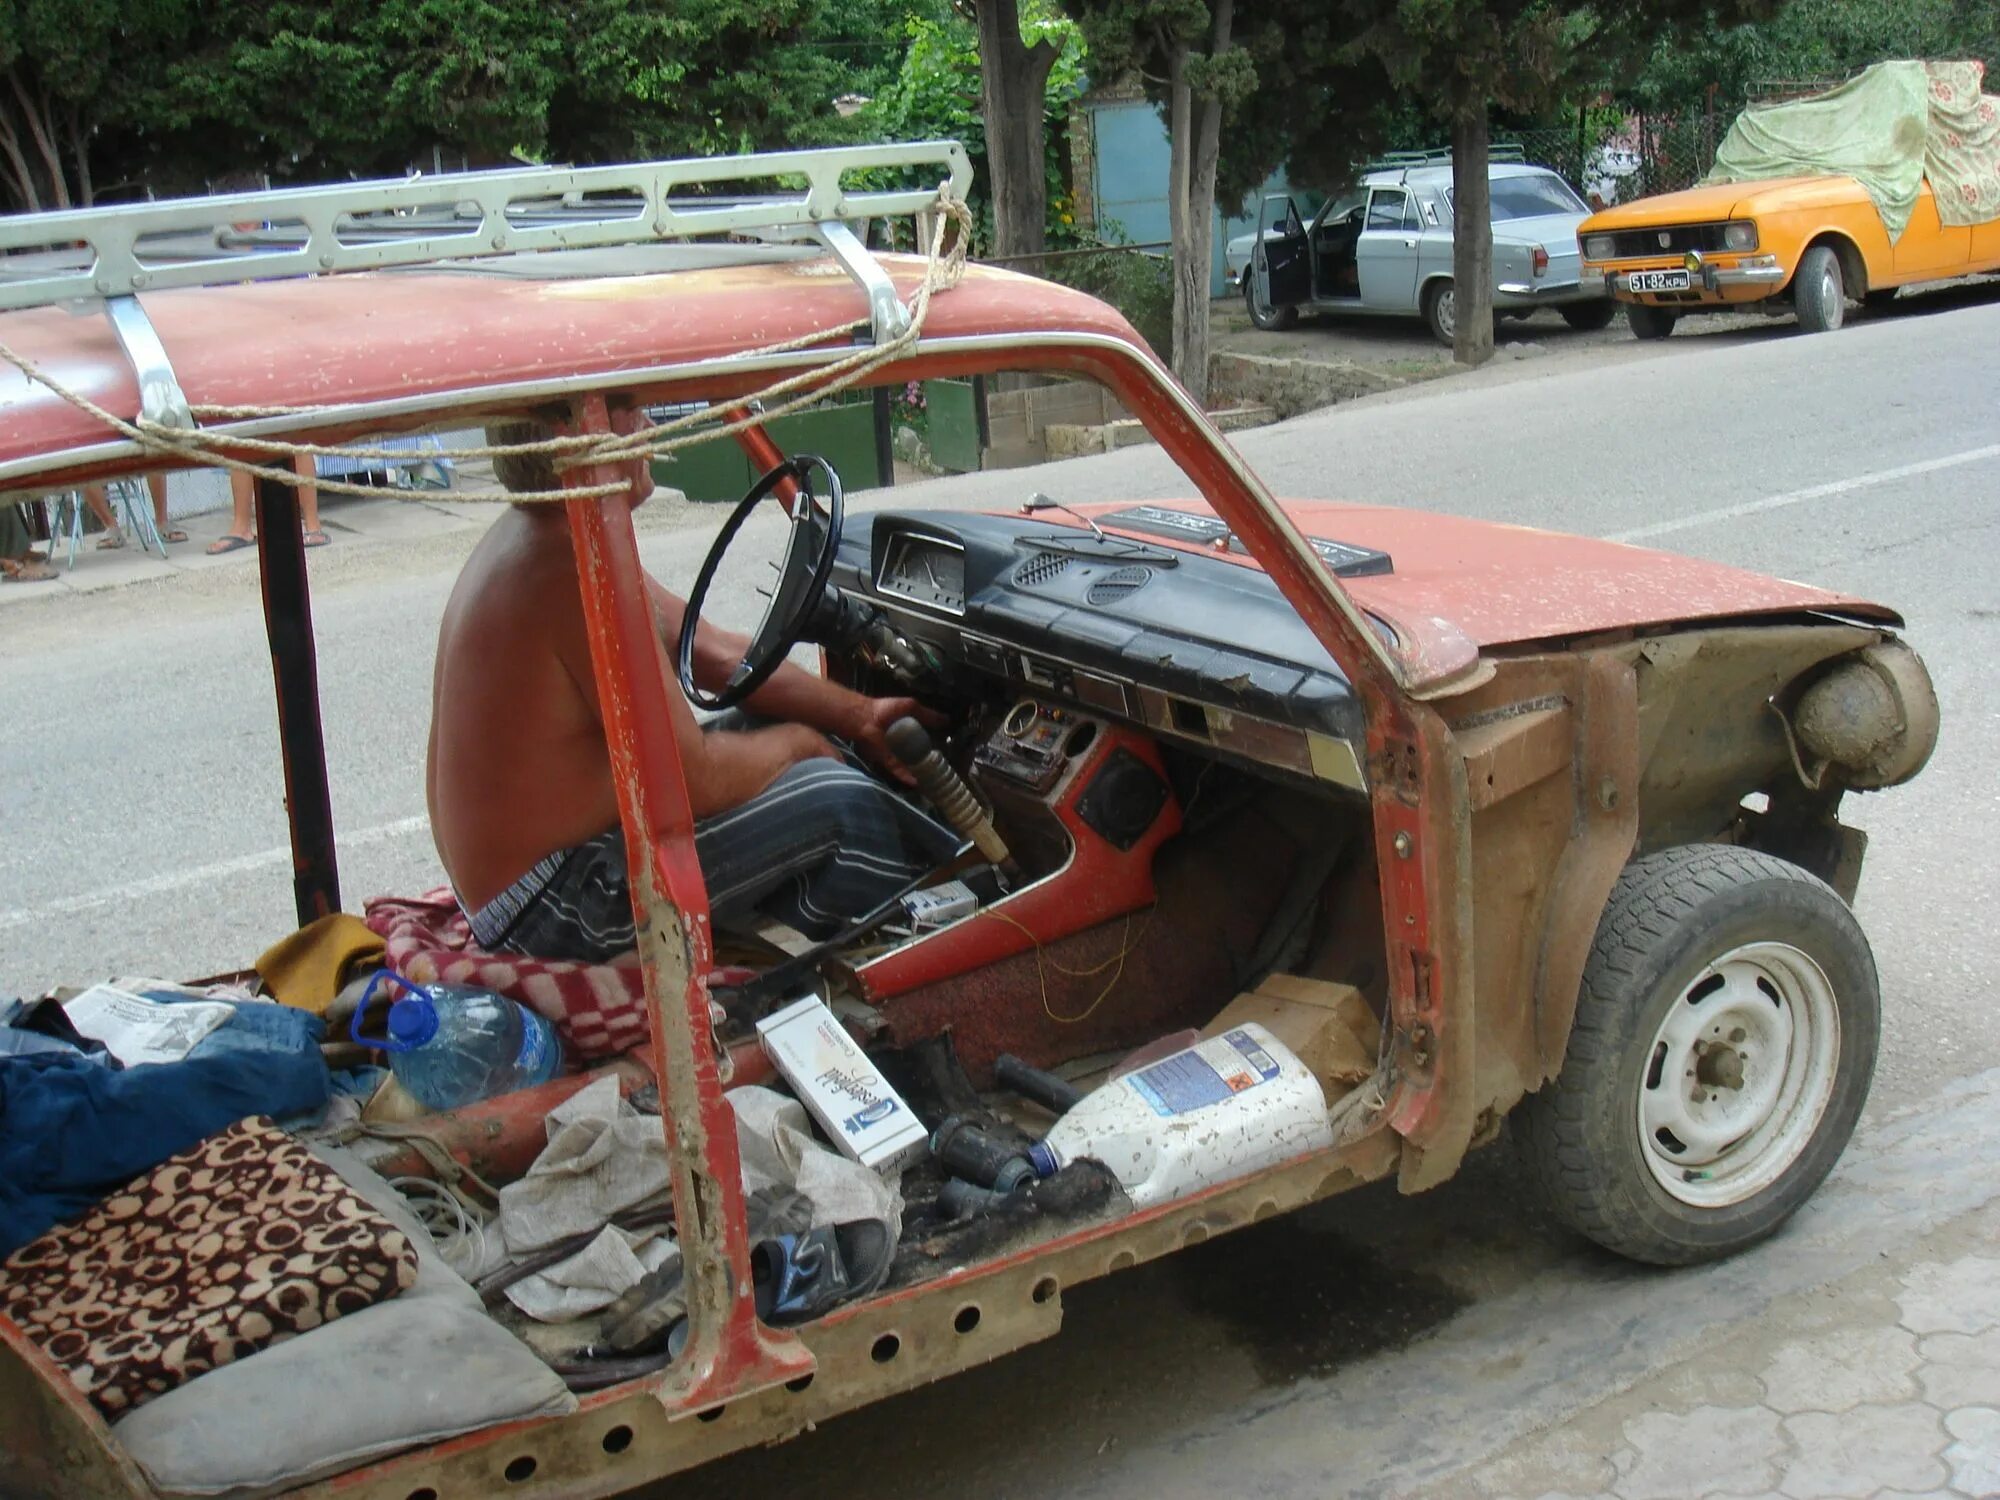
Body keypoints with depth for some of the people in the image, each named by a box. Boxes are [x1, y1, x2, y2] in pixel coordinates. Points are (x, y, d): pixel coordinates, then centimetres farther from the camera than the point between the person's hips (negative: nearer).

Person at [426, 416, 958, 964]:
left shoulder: (530, 540, 7)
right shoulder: (576, 568, -25)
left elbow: (713, 651, 10)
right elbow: (693, 779, -23)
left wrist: (860, 715, 8)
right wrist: (797, 743, -3)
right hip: (556, 910, -11)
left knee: (754, 732, 18)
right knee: (835, 800, -11)